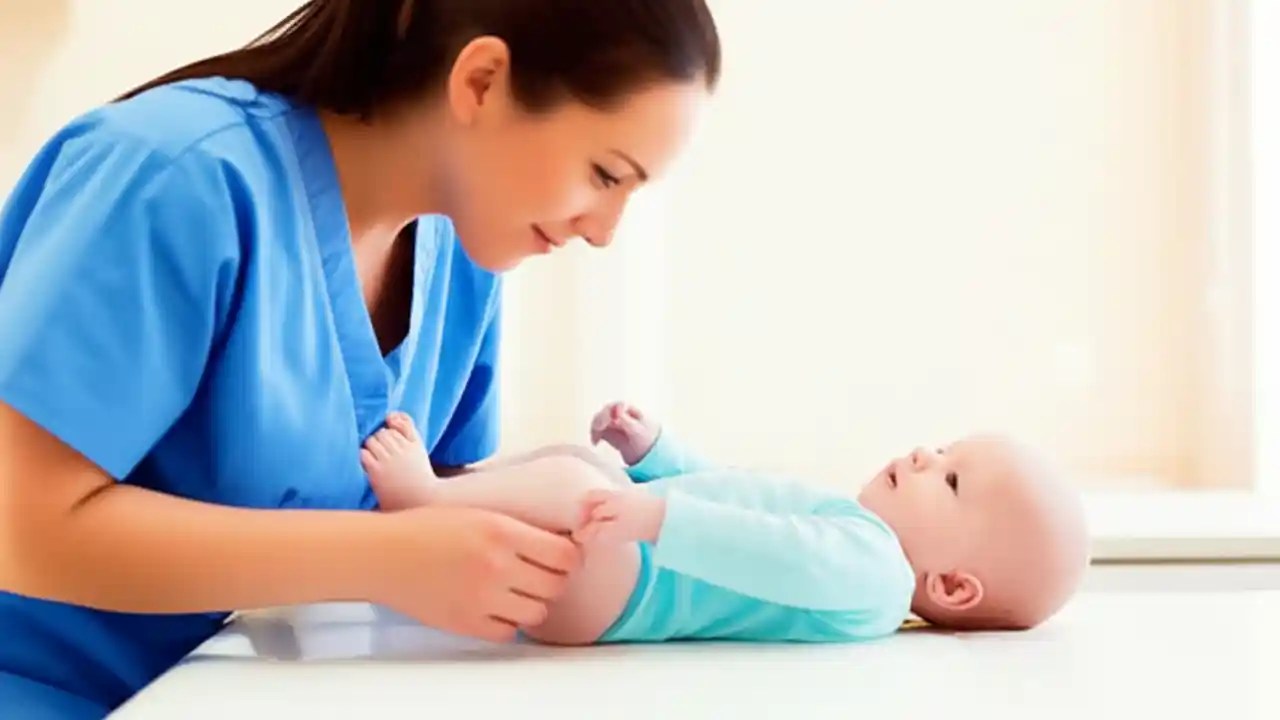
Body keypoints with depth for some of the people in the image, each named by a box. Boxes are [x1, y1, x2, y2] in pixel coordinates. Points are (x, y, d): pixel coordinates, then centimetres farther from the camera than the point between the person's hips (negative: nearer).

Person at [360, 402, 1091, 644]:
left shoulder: (869, 567, -15)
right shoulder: (855, 528, 17)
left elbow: (786, 560, -36)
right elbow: (727, 496, 29)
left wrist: (660, 518, -43)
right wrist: (651, 449, 23)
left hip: (614, 592, -11)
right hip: (615, 564, 11)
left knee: (570, 484, -34)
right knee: (572, 458, 28)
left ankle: (429, 502, -18)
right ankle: (457, 486, 17)